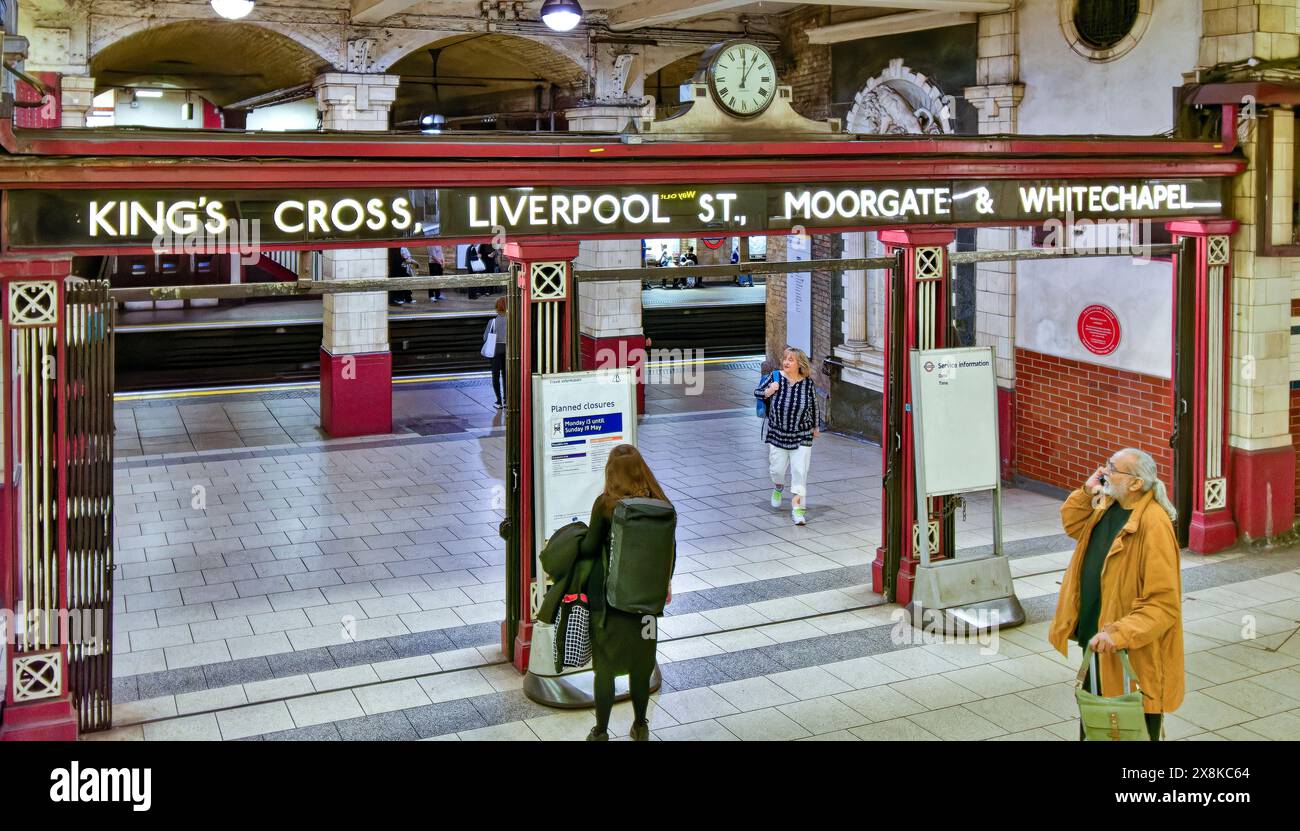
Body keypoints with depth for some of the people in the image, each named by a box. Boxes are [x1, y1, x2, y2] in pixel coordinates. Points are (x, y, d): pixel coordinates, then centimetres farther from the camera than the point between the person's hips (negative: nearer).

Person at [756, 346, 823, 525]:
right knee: (777, 468, 9)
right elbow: (757, 392, 4)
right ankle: (778, 487, 44)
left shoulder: (808, 383, -7)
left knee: (800, 472, -6)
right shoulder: (775, 377, -8)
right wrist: (768, 392, -18)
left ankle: (797, 507, 2)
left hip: (802, 437, -1)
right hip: (777, 434, 1)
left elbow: (815, 405, 8)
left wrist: (816, 426, 17)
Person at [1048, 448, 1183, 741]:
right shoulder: (1106, 505, -1)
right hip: (1095, 636, 8)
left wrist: (1119, 634, -36)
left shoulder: (1154, 525, -28)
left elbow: (1162, 604, -28)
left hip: (1134, 652, -8)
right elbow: (1072, 524, 19)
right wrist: (1086, 493, 1)